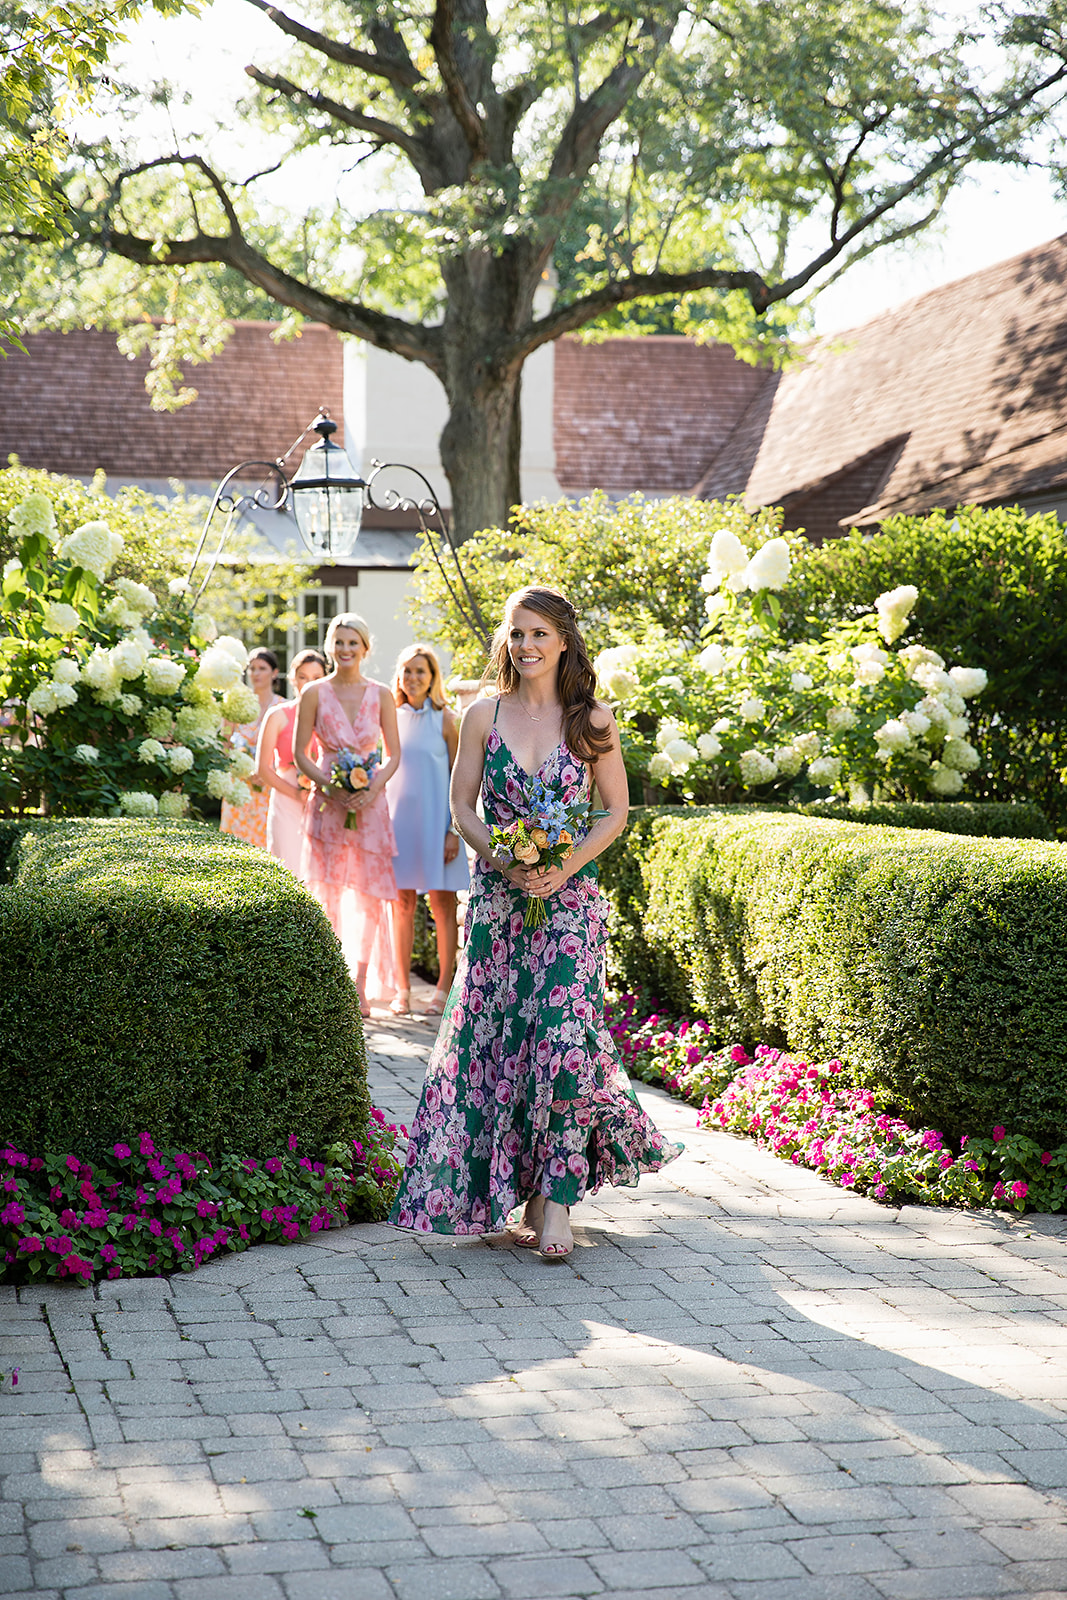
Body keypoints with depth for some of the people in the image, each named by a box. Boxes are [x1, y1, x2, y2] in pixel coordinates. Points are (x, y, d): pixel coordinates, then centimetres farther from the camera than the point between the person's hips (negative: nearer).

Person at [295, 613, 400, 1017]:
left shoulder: (380, 695, 6)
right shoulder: (315, 693, 2)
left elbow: (394, 755, 7)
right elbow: (300, 754, 2)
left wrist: (373, 788, -11)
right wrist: (330, 787, -13)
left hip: (370, 802, 1)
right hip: (327, 802, -1)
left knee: (368, 896, 0)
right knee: (326, 894, -2)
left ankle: (360, 988, 10)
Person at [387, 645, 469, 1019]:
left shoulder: (446, 720, -1)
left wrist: (454, 830, -9)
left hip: (435, 817, -3)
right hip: (398, 816, 3)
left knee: (442, 901, -1)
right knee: (402, 903, 3)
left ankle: (443, 989, 5)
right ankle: (402, 989, 7)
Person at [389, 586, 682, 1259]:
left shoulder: (592, 721, 2)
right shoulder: (484, 715, 5)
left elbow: (616, 811, 5)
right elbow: (462, 805, 6)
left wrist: (565, 865, -10)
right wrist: (505, 860, -11)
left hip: (571, 898, -2)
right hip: (497, 897, 2)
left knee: (561, 1039, -13)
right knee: (497, 1039, 3)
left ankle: (555, 1199, -7)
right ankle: (522, 1189, 16)